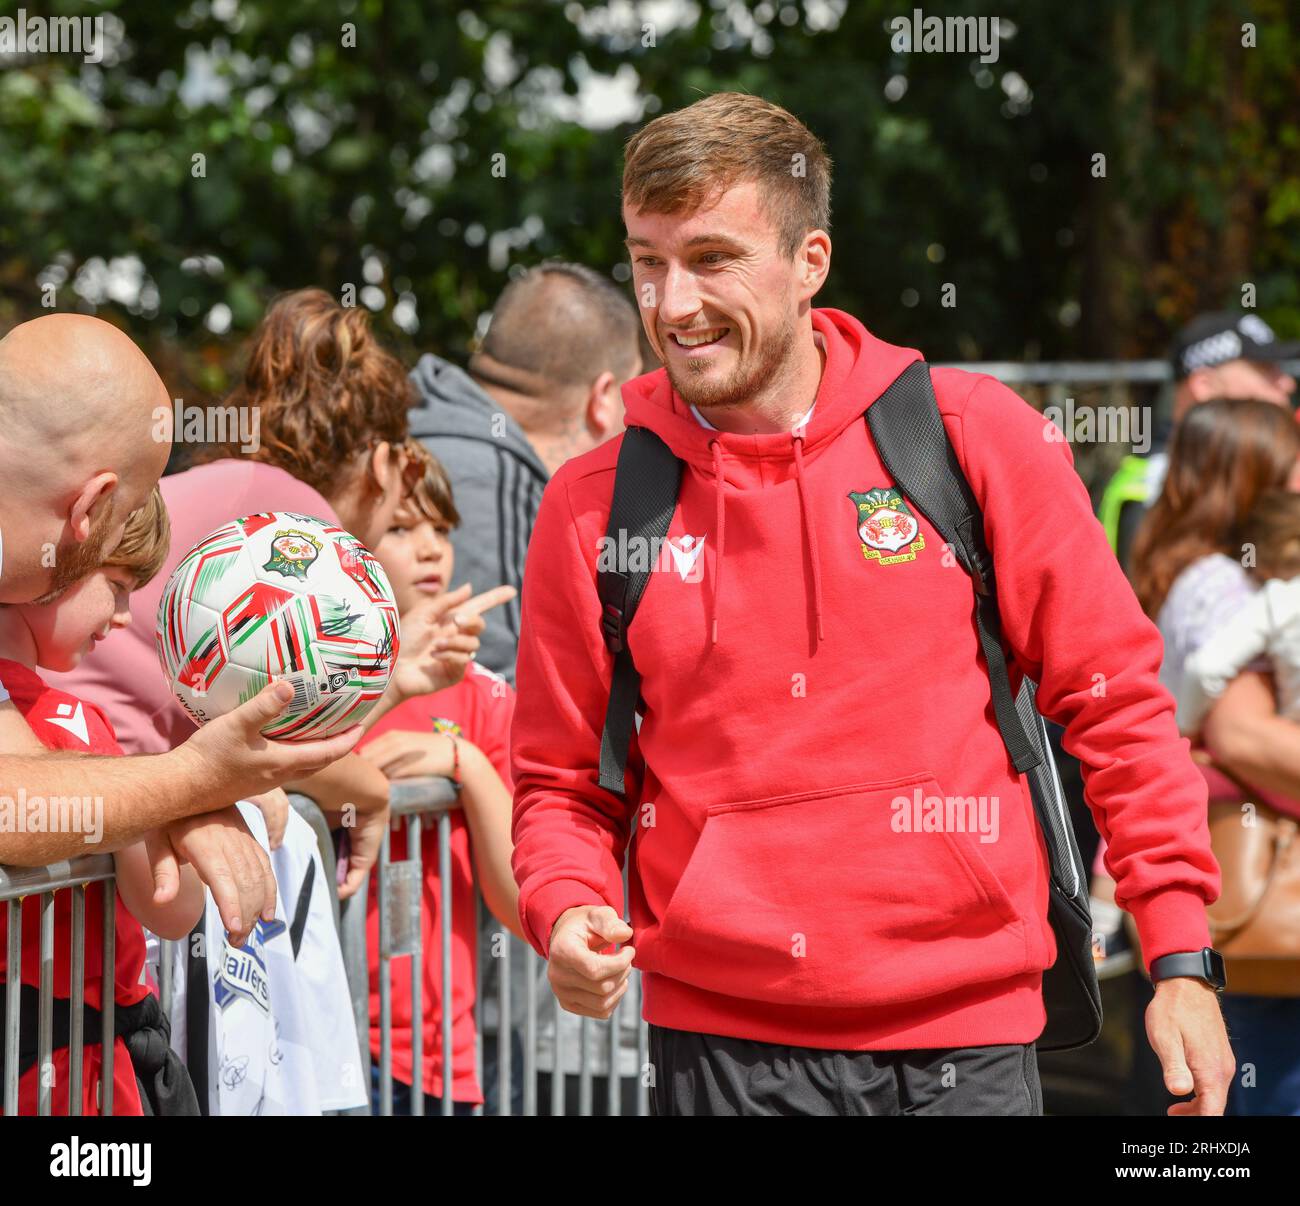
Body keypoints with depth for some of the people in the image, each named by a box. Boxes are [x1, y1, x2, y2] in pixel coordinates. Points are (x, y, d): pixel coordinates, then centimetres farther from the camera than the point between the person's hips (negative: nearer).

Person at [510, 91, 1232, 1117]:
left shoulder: (974, 435, -1)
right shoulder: (593, 507, 2)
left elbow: (1115, 700, 2)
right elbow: (564, 780, 10)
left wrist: (1182, 960, -2)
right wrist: (569, 915, -11)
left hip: (964, 1033, -1)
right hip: (720, 1042, 1)